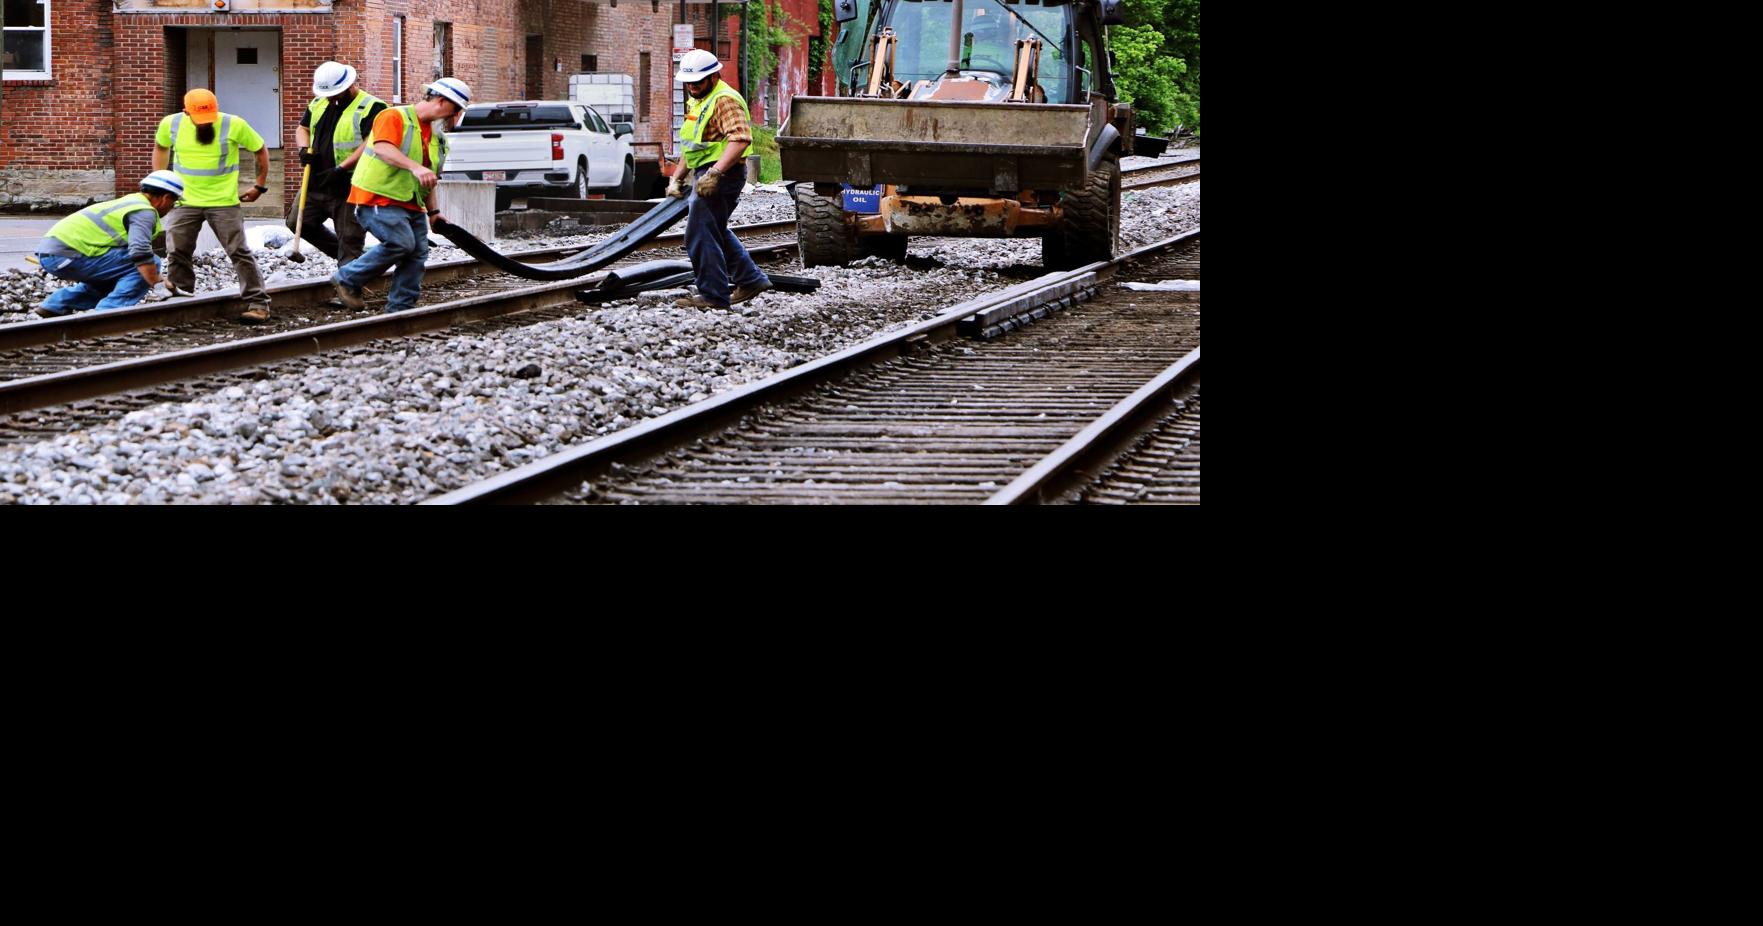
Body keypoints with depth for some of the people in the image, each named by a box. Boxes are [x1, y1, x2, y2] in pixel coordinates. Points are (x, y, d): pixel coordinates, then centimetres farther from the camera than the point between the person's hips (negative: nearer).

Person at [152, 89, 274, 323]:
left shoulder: (234, 125, -13)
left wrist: (260, 185, 3)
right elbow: (160, 147, 18)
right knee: (177, 253, 3)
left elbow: (261, 150, 2)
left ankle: (258, 304, -2)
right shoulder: (171, 124, -5)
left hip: (224, 202, -3)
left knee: (239, 252, -5)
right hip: (184, 201, 3)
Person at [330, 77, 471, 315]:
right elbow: (382, 148, -27)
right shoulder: (395, 117, -8)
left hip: (412, 205, 9)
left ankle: (400, 309, 6)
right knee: (401, 243, -22)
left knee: (418, 253, -2)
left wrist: (434, 211, 19)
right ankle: (347, 279, -7)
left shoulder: (437, 137, 18)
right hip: (380, 197, -9)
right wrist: (415, 167, -40)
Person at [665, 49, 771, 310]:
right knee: (716, 231, 22)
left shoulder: (725, 100, -16)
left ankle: (713, 296, -6)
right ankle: (751, 280, 29)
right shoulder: (698, 101, 19)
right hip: (709, 175, 11)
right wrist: (677, 178, 22)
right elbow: (692, 146, 28)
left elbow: (740, 139, -29)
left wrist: (715, 173, -36)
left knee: (700, 236, -10)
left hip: (720, 176, -11)